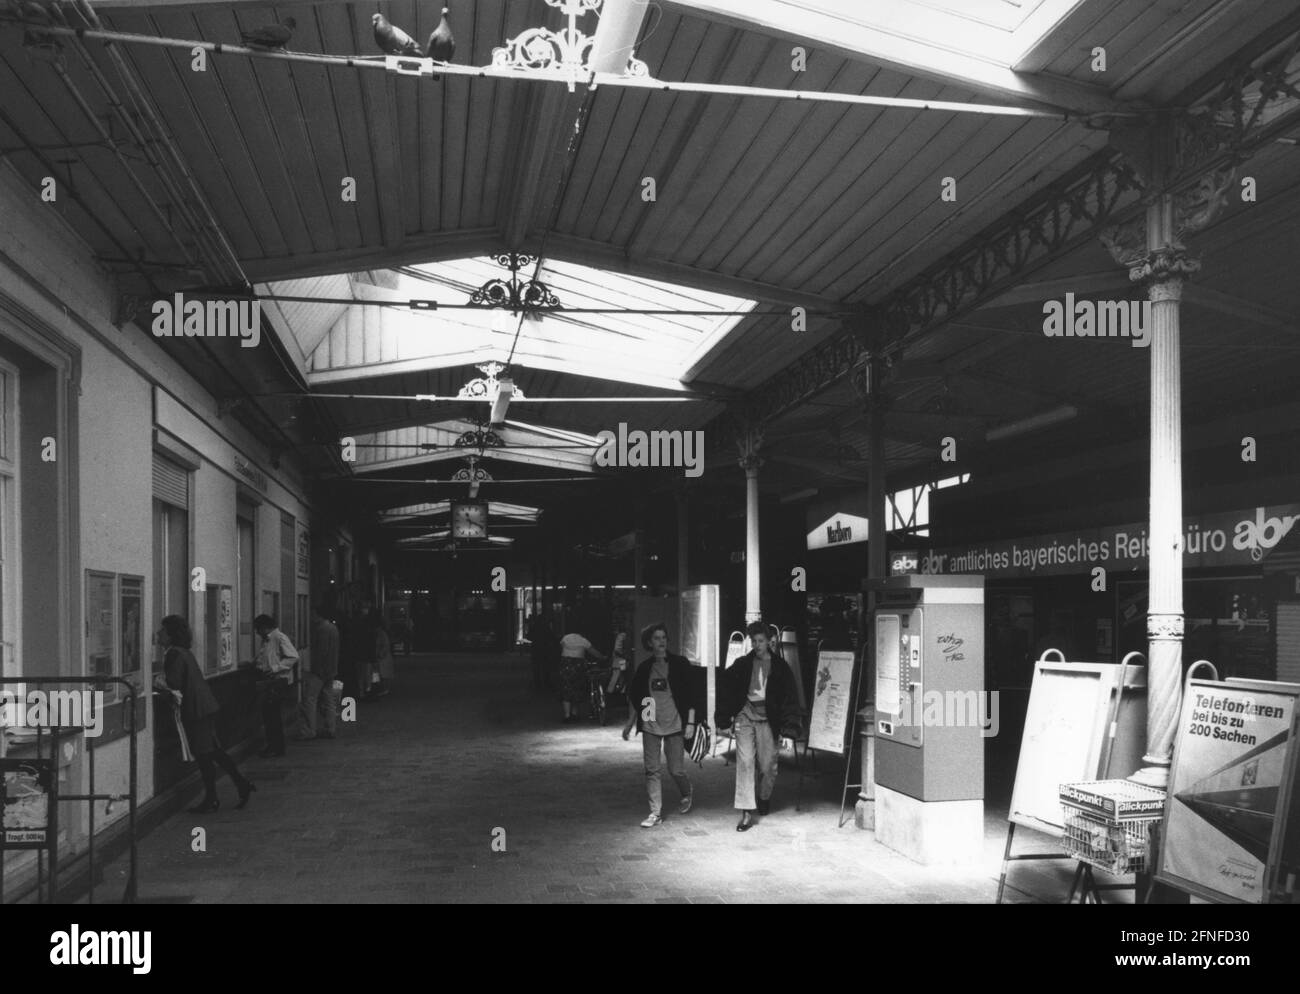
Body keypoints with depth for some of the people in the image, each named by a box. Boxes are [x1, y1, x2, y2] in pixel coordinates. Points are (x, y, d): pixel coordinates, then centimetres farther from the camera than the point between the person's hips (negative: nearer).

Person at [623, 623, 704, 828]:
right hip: (650, 726, 3)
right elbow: (634, 697, 14)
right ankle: (656, 812, 9)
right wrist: (630, 723, 12)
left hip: (674, 725, -2)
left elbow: (692, 695, -2)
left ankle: (687, 793, 32)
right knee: (652, 770, 1)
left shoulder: (679, 664, -2)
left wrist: (690, 722, -7)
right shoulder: (644, 668, 6)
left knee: (676, 770, 1)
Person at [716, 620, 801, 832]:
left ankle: (765, 797, 35)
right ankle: (747, 812, -7)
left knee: (768, 766, 3)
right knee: (745, 762, -9)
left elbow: (790, 700, -3)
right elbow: (725, 689, 11)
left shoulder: (780, 667, -3)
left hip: (767, 719, 0)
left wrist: (789, 731, -10)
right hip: (745, 715, 1)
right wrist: (724, 718, 6)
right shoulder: (742, 665, 1)